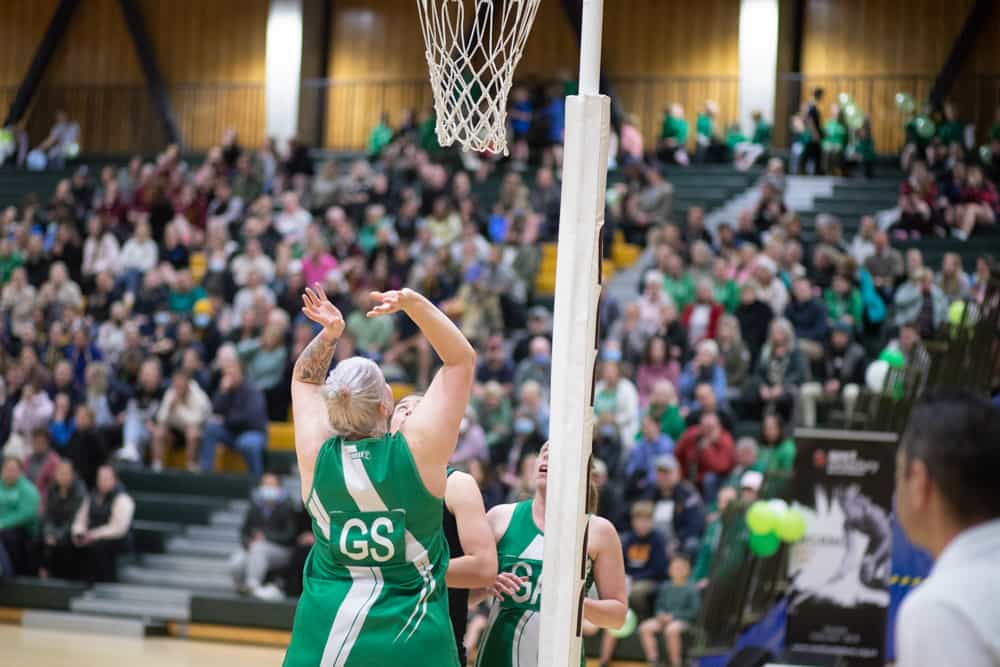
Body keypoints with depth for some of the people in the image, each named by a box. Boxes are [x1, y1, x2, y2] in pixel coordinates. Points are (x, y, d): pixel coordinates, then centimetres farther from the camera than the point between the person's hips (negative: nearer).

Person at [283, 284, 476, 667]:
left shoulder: (316, 454, -5)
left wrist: (330, 332, 1)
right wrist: (413, 303, -7)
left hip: (326, 633, 3)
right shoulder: (418, 448, -12)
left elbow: (304, 378, 17)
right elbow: (461, 359, 0)